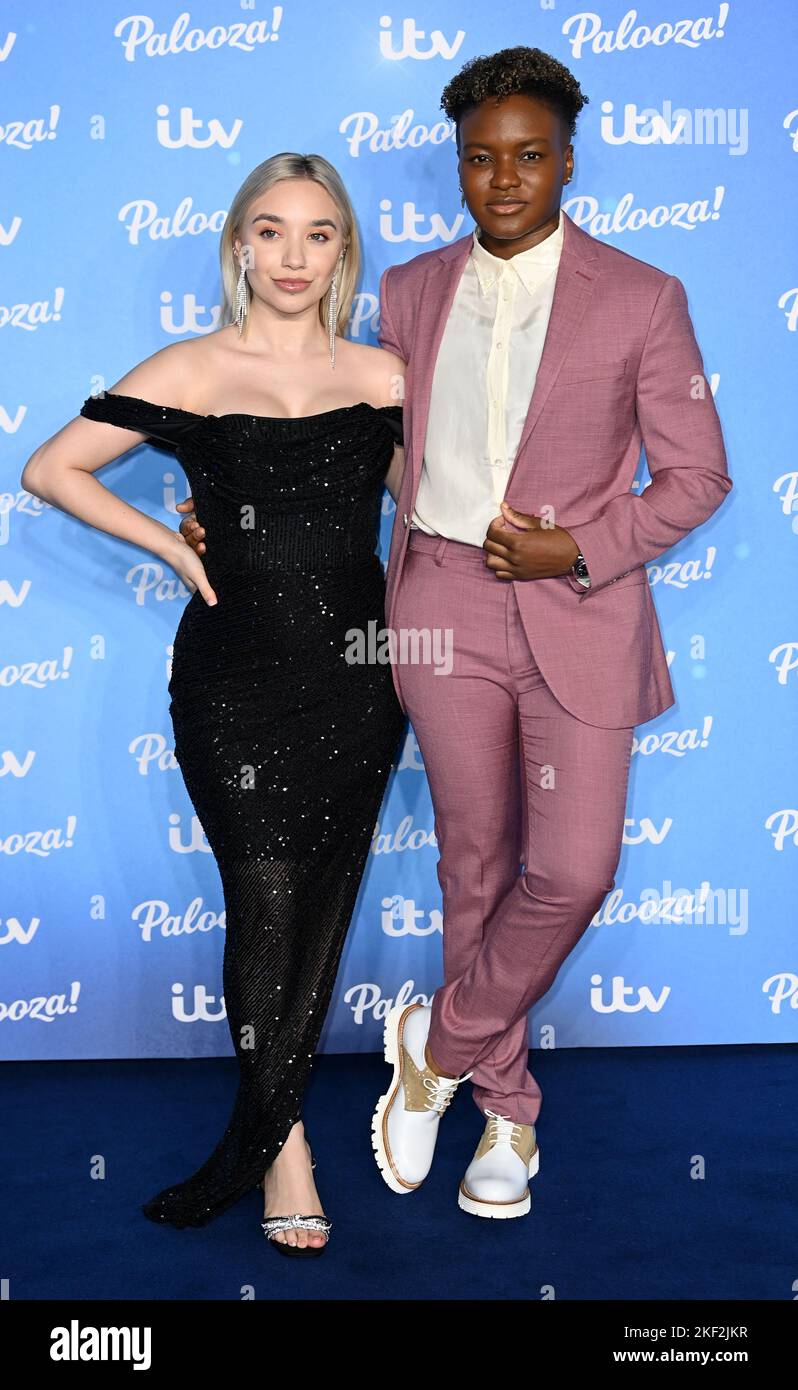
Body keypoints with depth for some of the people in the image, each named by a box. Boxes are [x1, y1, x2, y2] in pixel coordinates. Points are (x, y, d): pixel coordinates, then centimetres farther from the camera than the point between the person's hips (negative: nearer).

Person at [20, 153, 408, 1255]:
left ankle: (262, 1135, 25)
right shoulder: (194, 372, 0)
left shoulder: (382, 374, 7)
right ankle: (283, 1147, 19)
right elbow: (50, 470, 1)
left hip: (356, 672, 3)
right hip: (236, 676, -3)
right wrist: (178, 549, -2)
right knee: (266, 904, -4)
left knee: (323, 907, 8)